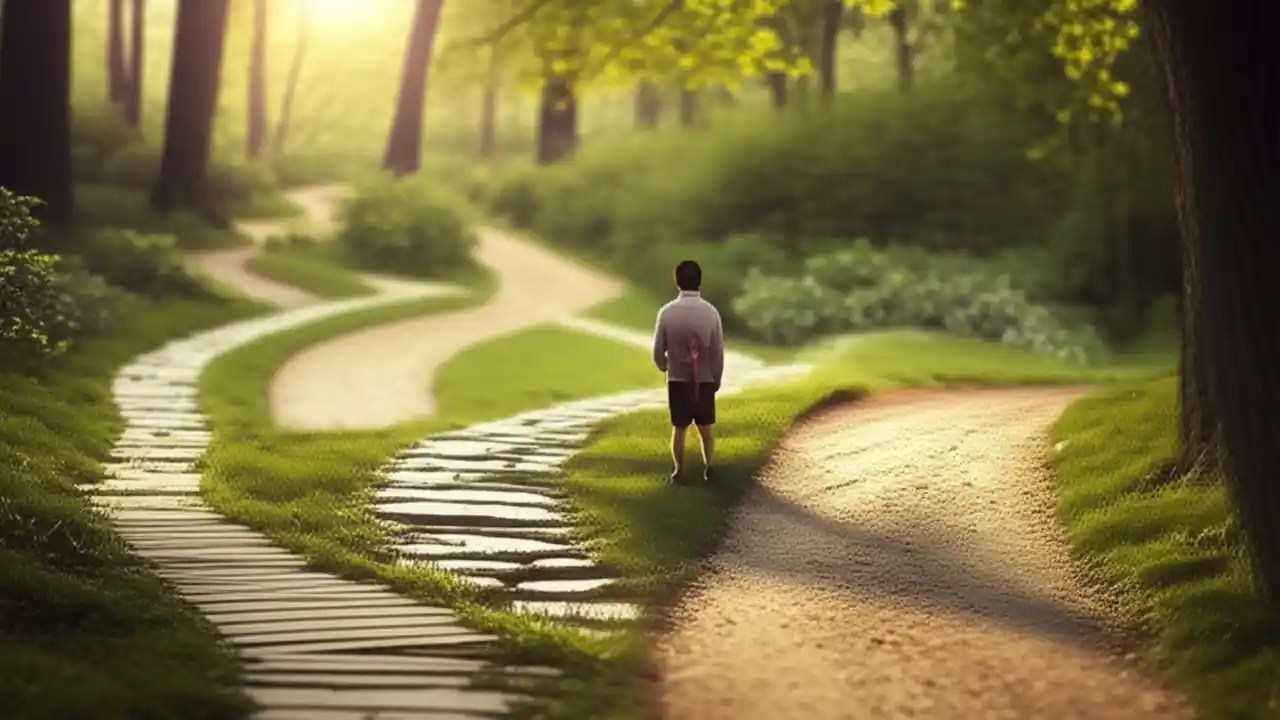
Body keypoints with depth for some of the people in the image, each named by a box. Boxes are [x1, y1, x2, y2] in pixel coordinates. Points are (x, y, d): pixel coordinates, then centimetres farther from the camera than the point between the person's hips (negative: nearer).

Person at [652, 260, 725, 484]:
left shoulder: (667, 312, -12)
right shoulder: (710, 312, -11)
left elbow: (658, 351, -6)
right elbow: (718, 352, -6)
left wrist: (665, 367, 16)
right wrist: (717, 379, 9)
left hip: (677, 380, 0)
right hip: (705, 380, 0)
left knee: (679, 427, 10)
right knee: (706, 427, 14)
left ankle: (679, 471, 11)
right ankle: (708, 467, 7)